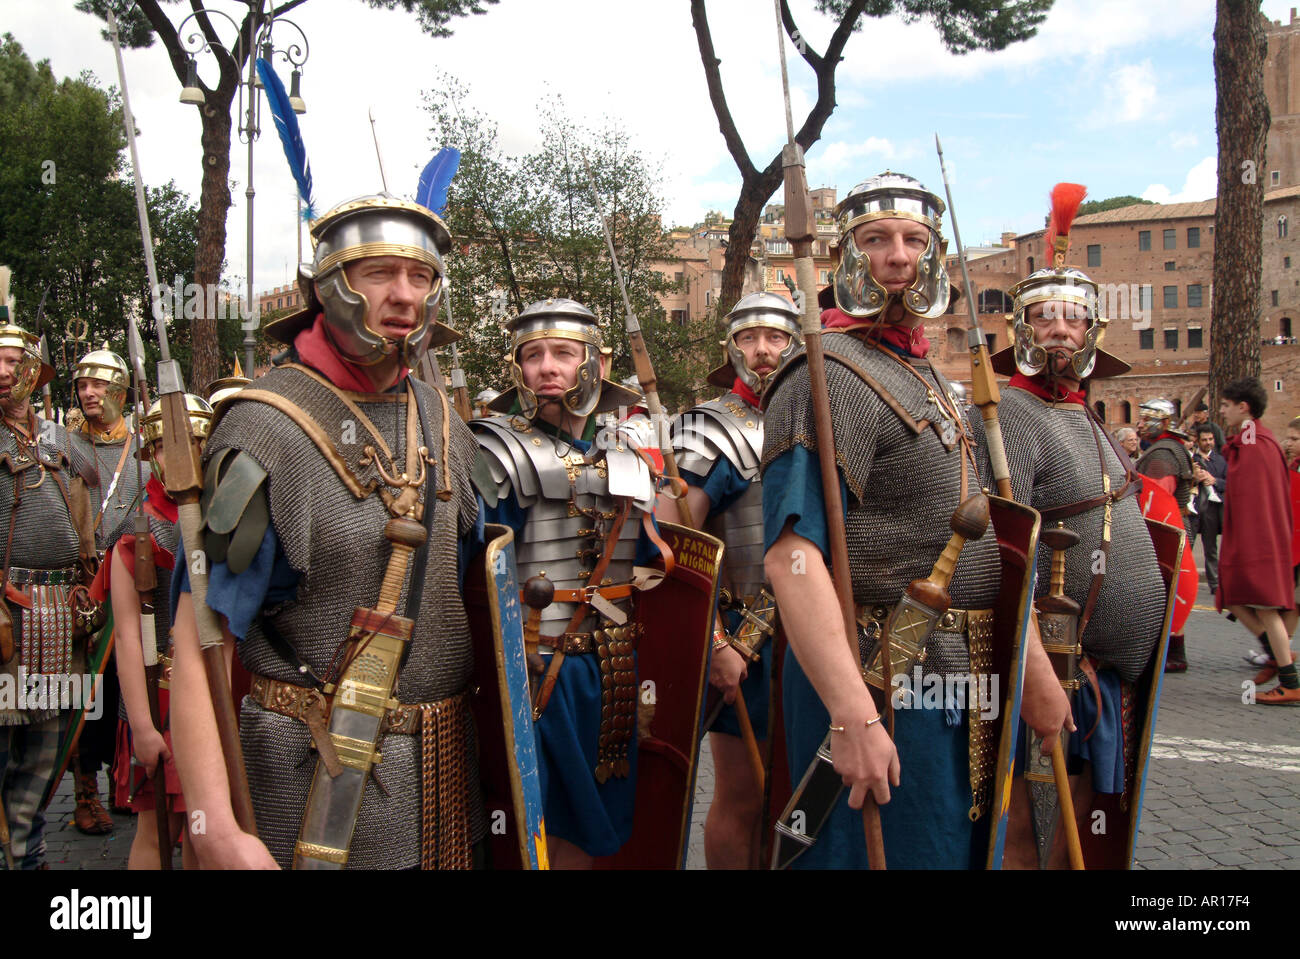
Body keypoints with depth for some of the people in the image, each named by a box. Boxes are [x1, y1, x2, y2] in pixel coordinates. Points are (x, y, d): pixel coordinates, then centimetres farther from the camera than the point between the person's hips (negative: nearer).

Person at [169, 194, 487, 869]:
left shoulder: (442, 424, 6)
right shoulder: (265, 430, -15)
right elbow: (197, 644, -18)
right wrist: (215, 828, -26)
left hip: (445, 763, 6)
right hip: (321, 780, -6)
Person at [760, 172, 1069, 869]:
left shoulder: (931, 382, 17)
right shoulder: (829, 379, -15)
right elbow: (791, 556, -26)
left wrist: (1031, 664, 18)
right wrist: (853, 715, -33)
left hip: (955, 679, 10)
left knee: (958, 850, 20)